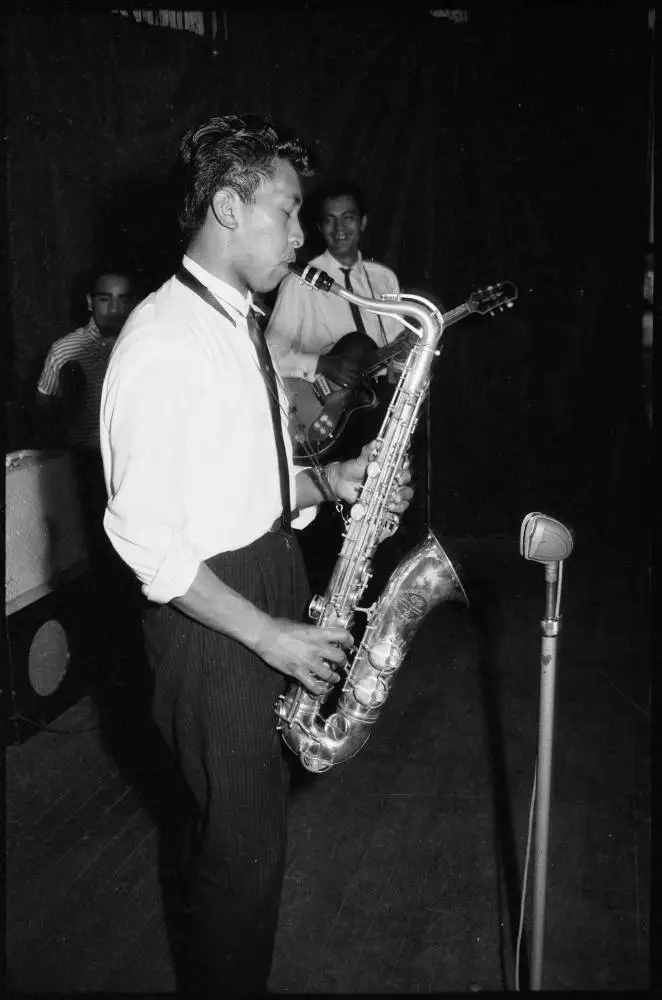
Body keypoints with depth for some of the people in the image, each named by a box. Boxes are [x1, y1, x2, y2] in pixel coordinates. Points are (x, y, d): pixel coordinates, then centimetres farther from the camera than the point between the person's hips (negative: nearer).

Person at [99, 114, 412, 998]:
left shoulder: (239, 324, 9)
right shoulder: (162, 344, -20)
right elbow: (145, 539, -22)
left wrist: (327, 482, -1)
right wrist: (269, 636, -20)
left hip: (270, 575, 9)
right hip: (211, 614, -9)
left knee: (256, 813, 21)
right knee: (247, 838, 5)